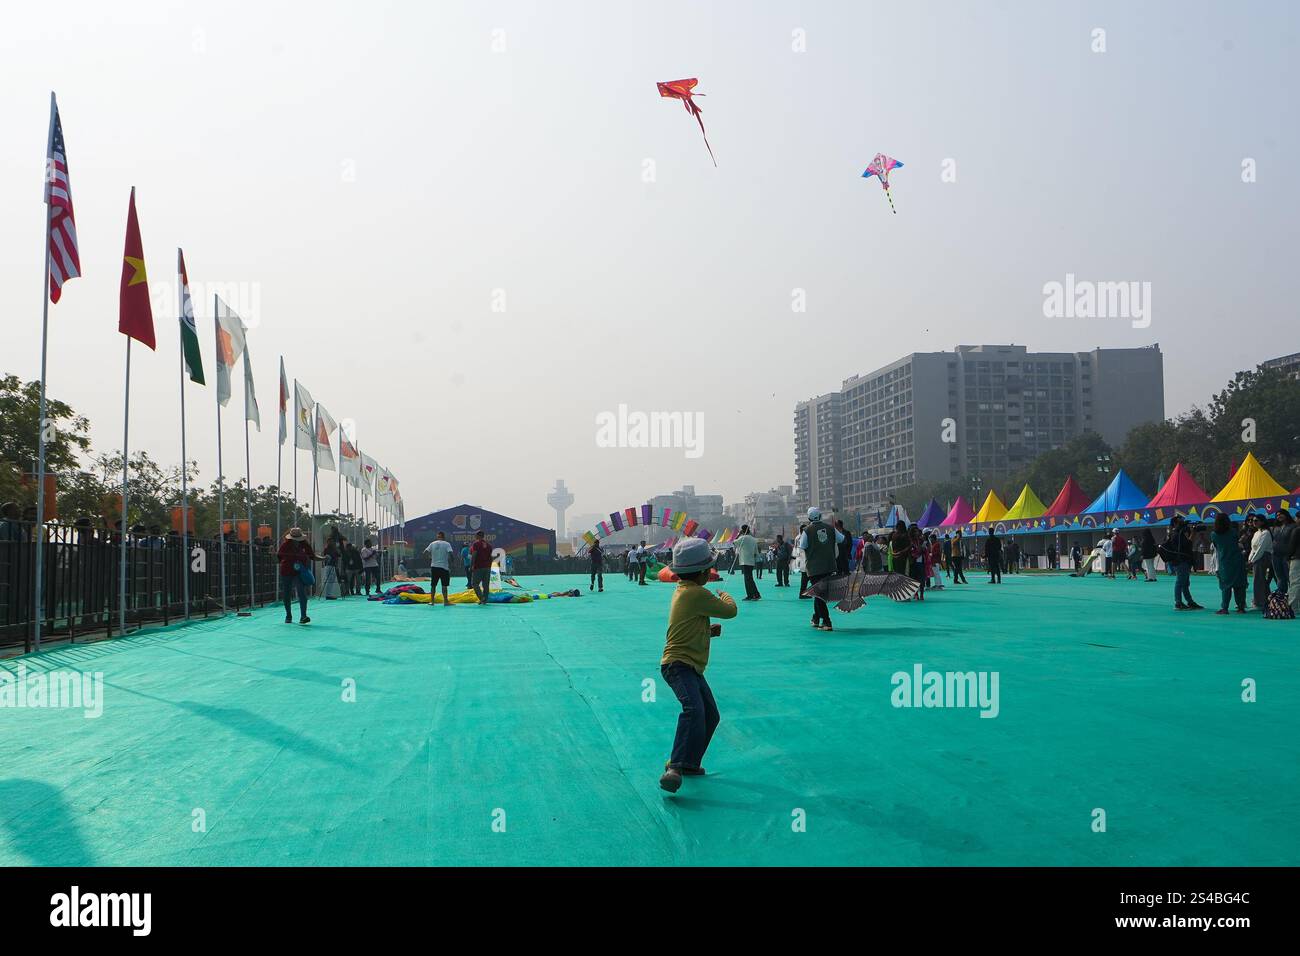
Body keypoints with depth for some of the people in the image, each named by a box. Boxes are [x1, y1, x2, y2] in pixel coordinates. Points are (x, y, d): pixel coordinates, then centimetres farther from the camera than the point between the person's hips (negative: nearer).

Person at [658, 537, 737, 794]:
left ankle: (688, 763, 25)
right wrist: (725, 596, 14)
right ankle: (675, 768, -40)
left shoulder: (682, 590, 16)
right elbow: (730, 610, -8)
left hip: (691, 668, 11)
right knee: (694, 710, -30)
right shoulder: (698, 594, -16)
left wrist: (708, 630, 11)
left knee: (710, 715, 16)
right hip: (679, 665, -11)